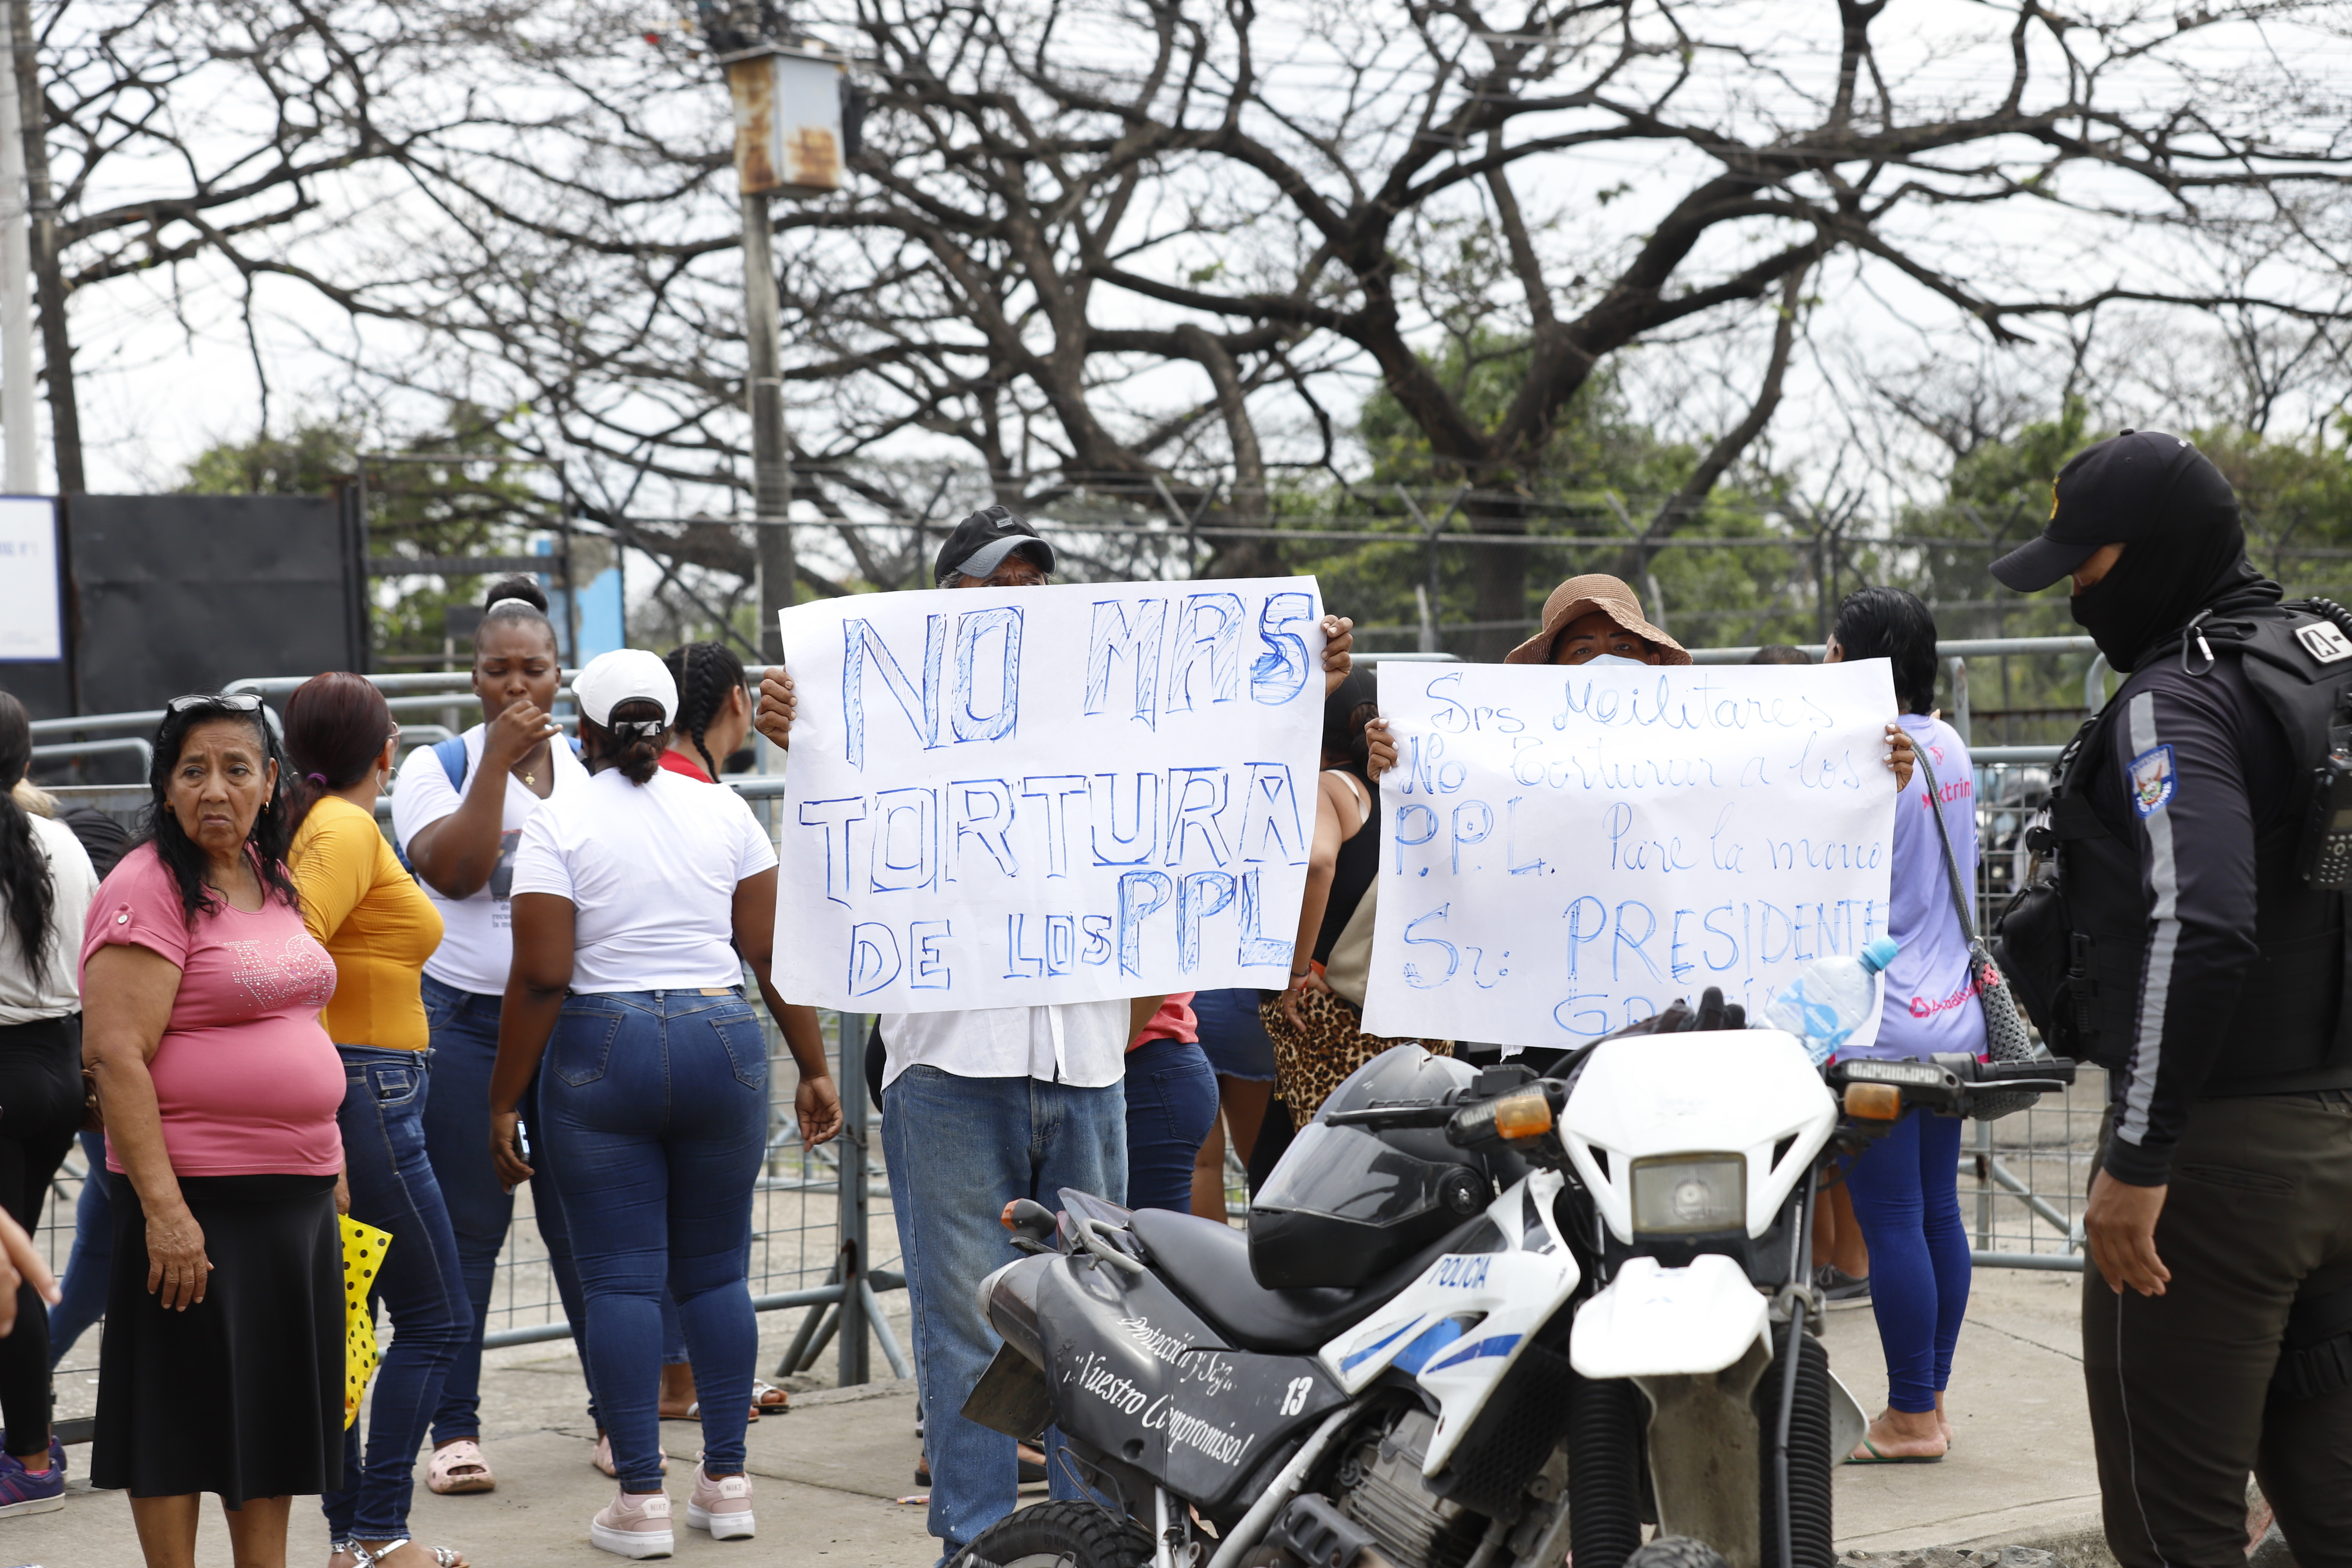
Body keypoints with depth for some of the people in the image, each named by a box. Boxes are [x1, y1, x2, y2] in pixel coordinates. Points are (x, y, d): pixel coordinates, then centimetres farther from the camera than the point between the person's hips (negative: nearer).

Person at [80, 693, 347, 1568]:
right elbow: (114, 1054, -19)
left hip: (297, 1198, 8)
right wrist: (162, 1208, -23)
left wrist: (332, 1166, 19)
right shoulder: (149, 889, -12)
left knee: (275, 1409, 12)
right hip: (198, 1201, -8)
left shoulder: (268, 880, 13)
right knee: (184, 1410, 0)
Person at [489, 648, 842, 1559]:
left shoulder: (558, 827, -5)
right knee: (715, 1270, 12)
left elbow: (541, 978, -10)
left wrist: (503, 1104, -4)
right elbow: (772, 953, 3)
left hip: (600, 1055, -3)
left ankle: (640, 1500, 0)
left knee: (621, 1279, 1)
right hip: (723, 1044, 3)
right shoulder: (725, 812, 5)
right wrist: (813, 1068, 11)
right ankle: (726, 1484, 13)